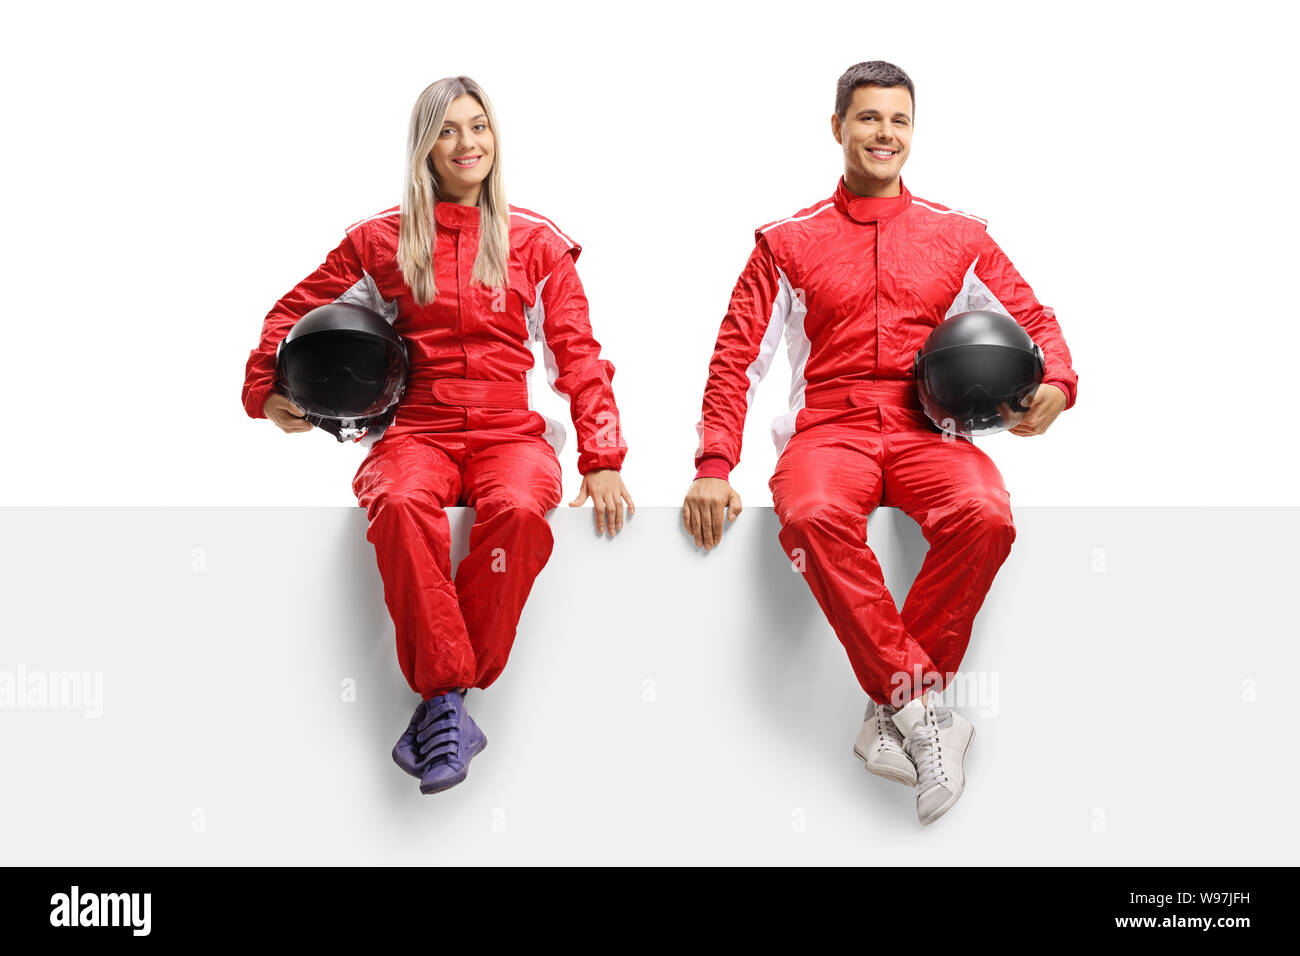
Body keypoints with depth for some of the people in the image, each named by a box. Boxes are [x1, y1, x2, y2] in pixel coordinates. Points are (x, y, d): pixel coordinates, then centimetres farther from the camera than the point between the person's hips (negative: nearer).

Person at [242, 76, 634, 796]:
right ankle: (448, 701, -32)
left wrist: (602, 460, -4)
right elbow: (293, 311, 23)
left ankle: (437, 700, -24)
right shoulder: (381, 239, 12)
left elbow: (577, 354, 7)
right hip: (417, 431, 0)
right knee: (401, 504, -37)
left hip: (510, 431, 0)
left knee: (518, 509, -36)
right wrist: (266, 392, 9)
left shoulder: (537, 242, 11)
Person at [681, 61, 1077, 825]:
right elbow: (738, 357, 8)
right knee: (813, 515, -37)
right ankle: (923, 706, -27)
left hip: (927, 429, 1)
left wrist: (1056, 383, -6)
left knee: (985, 516, -34)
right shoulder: (789, 242, 13)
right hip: (829, 427, -1)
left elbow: (1034, 318, 19)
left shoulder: (959, 236, 17)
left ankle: (892, 714, -21)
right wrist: (715, 466, -5)